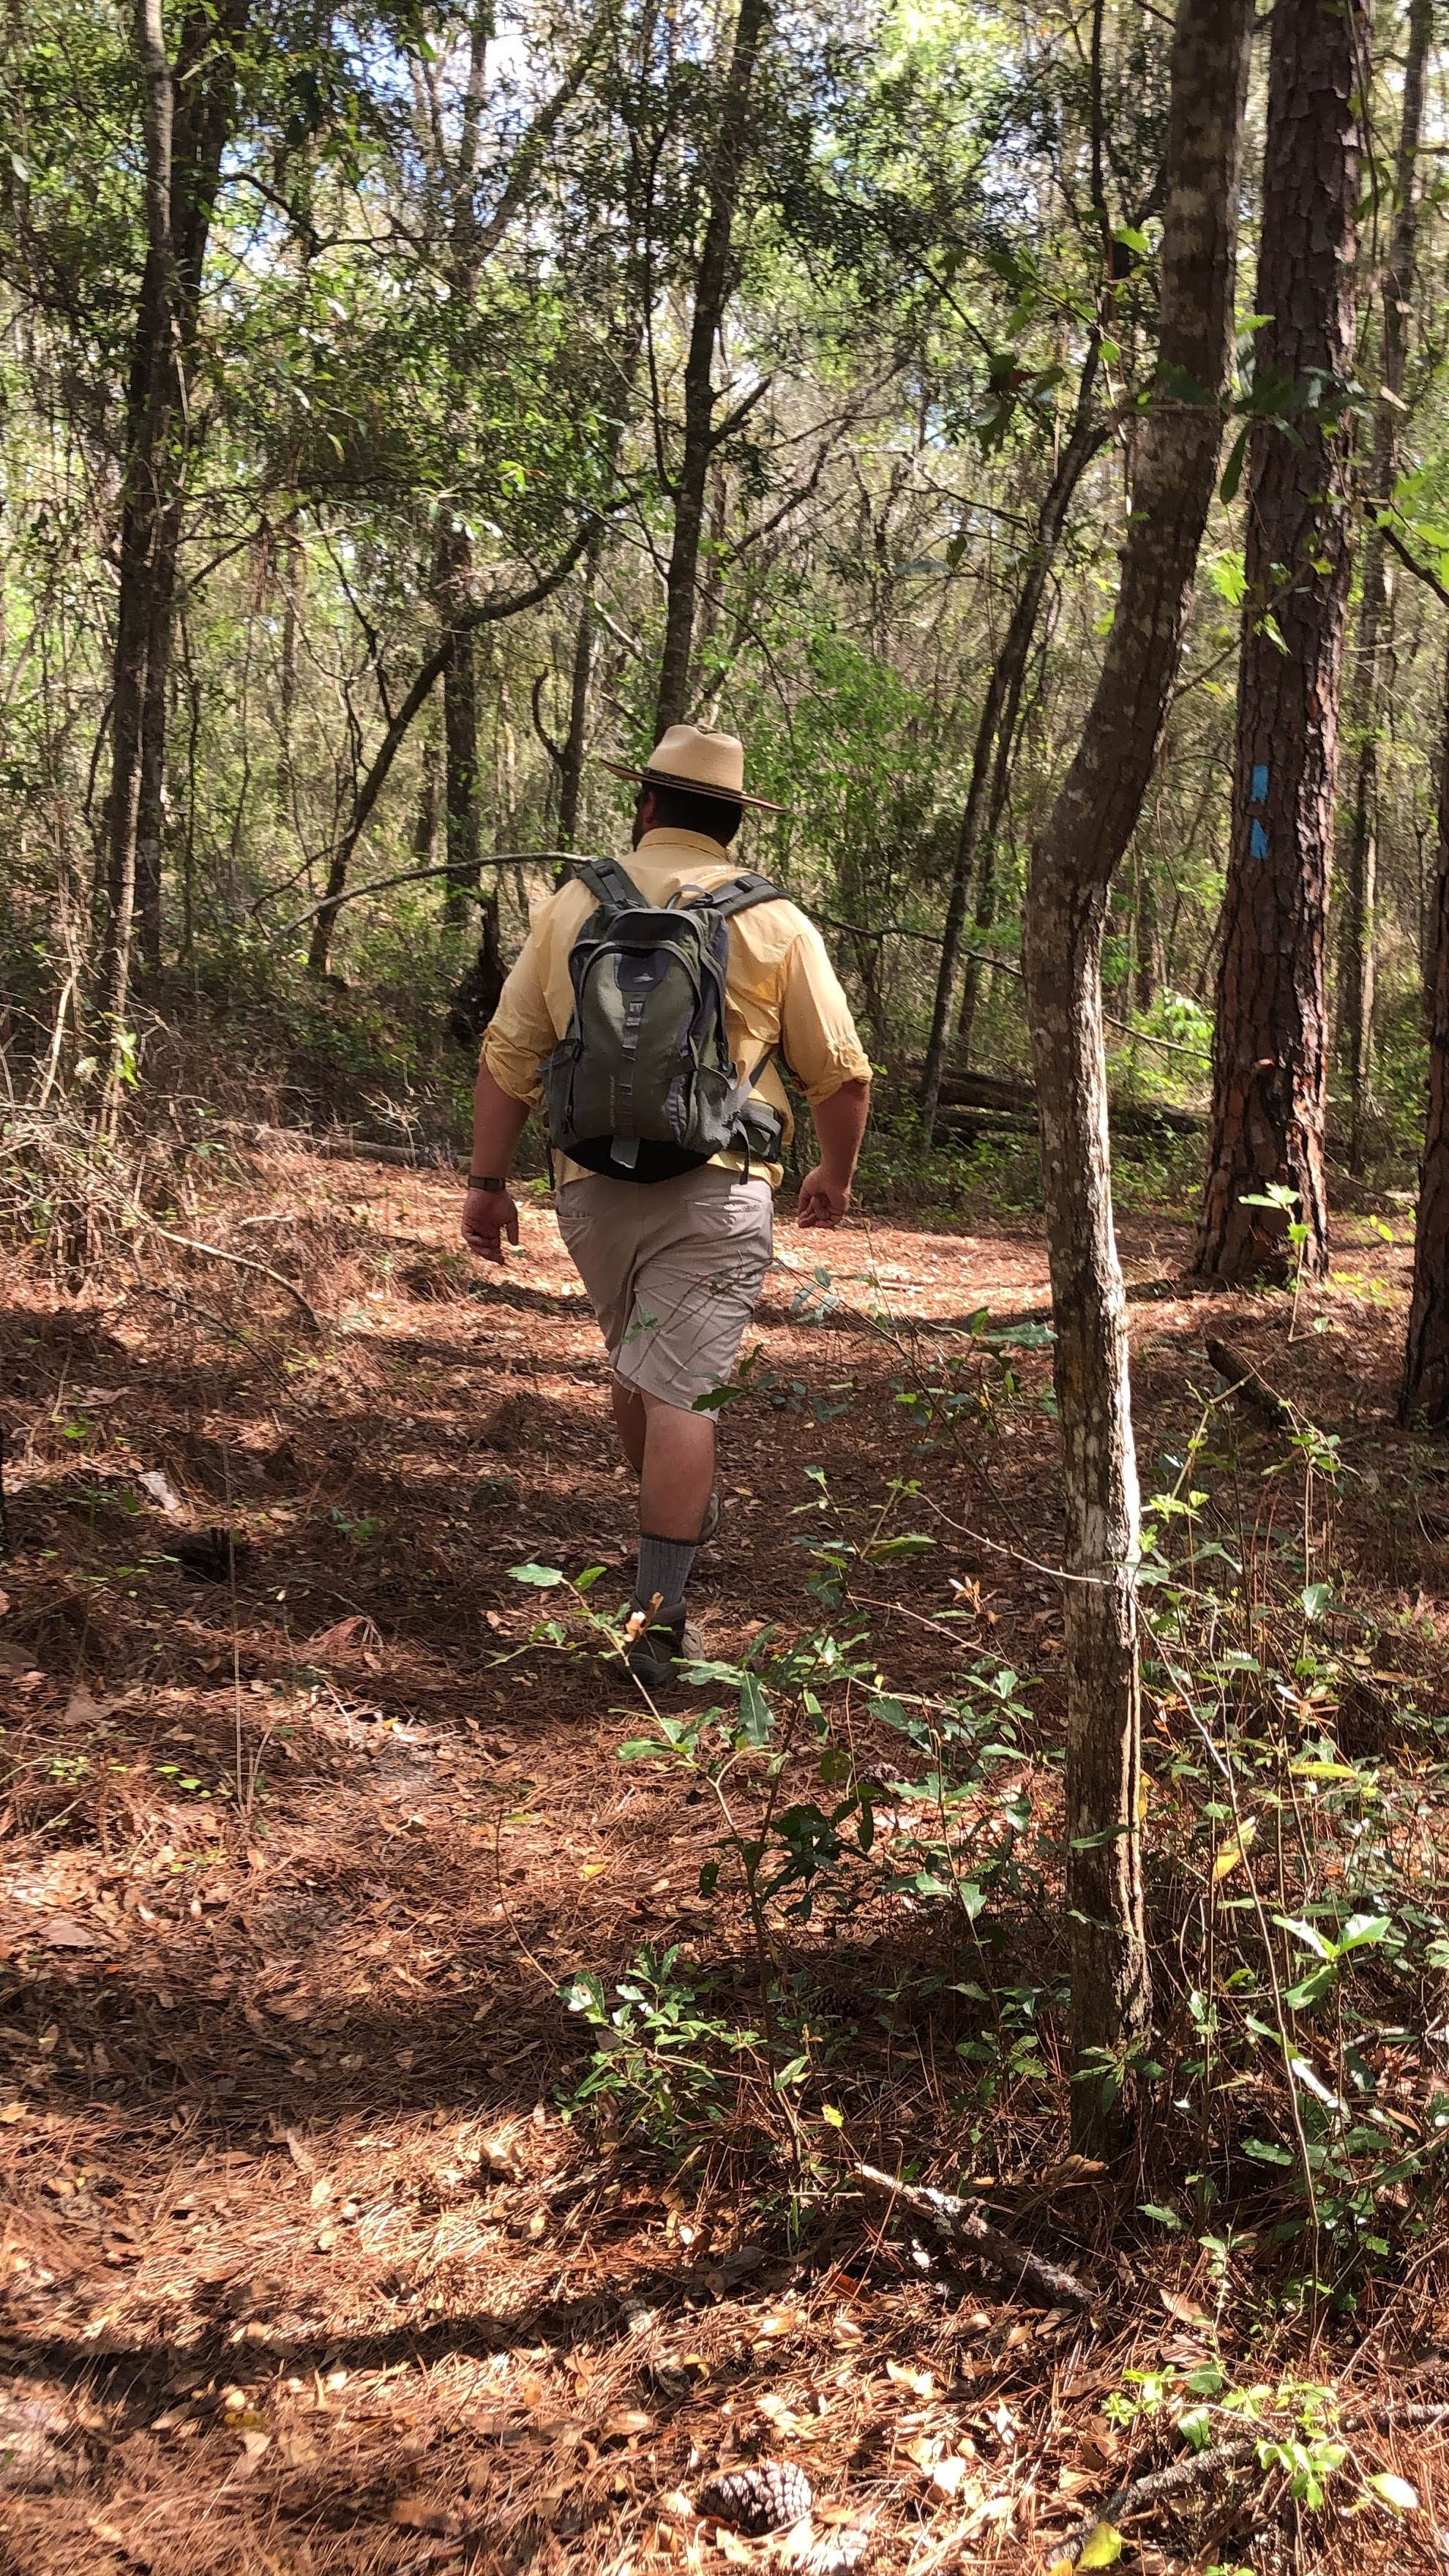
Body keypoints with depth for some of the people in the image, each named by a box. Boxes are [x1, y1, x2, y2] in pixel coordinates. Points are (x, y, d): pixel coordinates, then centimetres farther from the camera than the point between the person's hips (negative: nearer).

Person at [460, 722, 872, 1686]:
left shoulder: (574, 905, 6)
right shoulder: (776, 924, 1)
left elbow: (509, 1055, 5)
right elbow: (841, 1071, 5)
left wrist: (488, 1181, 12)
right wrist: (837, 1174, 22)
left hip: (593, 1186, 3)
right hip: (714, 1189, -3)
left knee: (639, 1364, 23)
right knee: (681, 1390, -5)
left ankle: (683, 1515, 44)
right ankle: (660, 1618, -7)